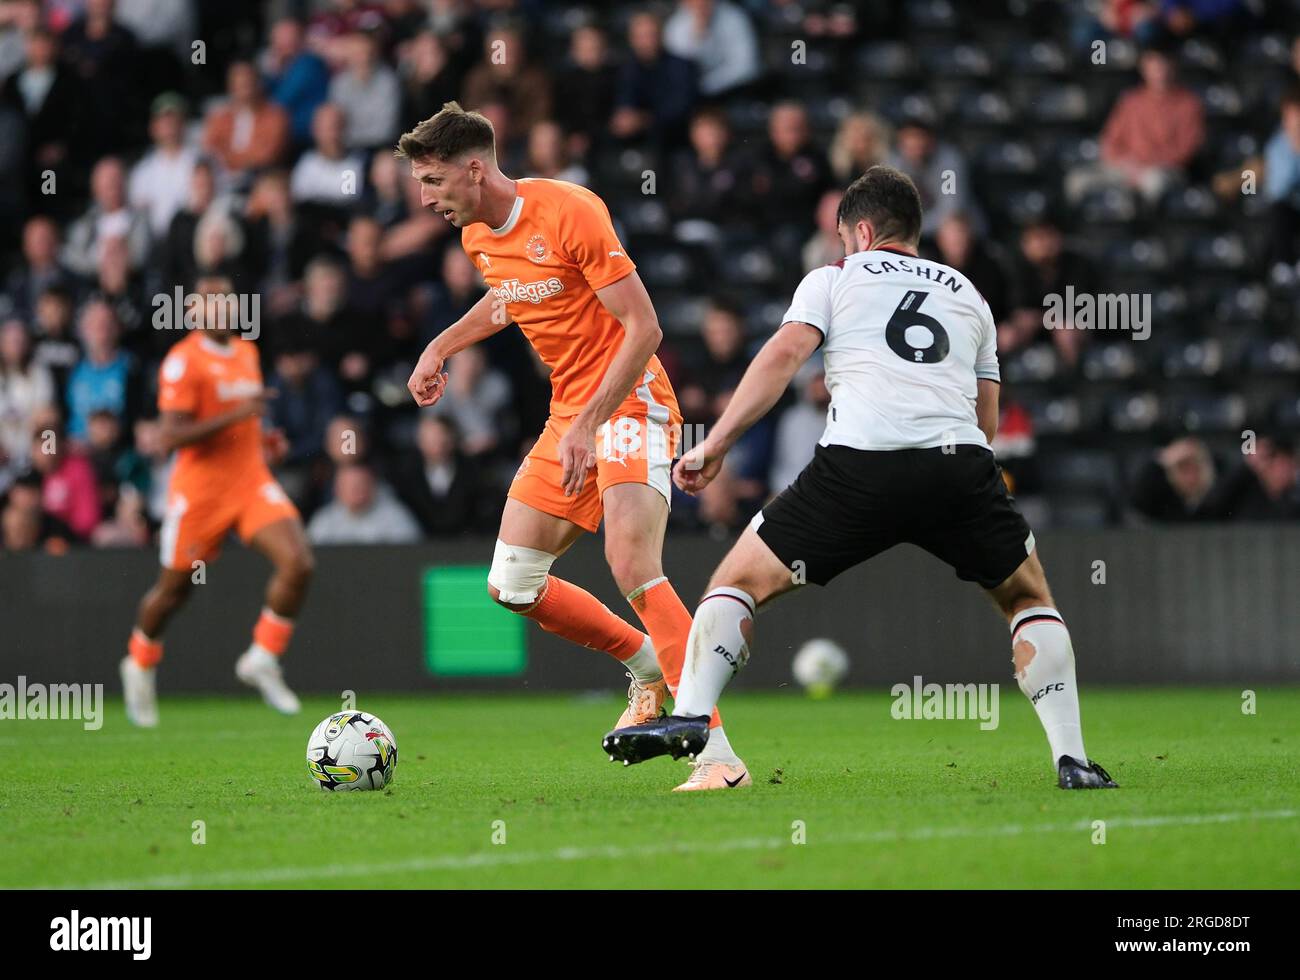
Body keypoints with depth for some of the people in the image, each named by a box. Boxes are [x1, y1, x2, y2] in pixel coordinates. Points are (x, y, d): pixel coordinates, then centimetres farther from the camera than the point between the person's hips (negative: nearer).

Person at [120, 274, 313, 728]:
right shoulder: (183, 360, -13)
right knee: (174, 588, 9)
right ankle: (140, 665, 36)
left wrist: (260, 438, 10)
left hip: (252, 481, 6)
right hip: (200, 490, -6)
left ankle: (262, 660, -2)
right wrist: (236, 415, -27)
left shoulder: (247, 352, 11)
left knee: (298, 563, -16)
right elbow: (171, 436, -21)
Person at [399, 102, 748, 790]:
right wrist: (441, 347, 19)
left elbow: (643, 327, -20)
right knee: (511, 586, 6)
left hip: (629, 404, -9)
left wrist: (589, 425, -25)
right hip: (568, 414, 9)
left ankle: (717, 754, -25)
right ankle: (650, 667, 27)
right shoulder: (477, 236, 6)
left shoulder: (569, 212, -19)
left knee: (633, 568, -26)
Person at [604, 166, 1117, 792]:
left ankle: (689, 717, -7)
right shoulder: (966, 293, 29)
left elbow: (783, 354, 2)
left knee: (738, 581, 12)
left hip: (858, 464, -2)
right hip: (960, 461, 2)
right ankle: (1071, 759, 9)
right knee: (1029, 599, 23)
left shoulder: (834, 278, 19)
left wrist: (716, 444, 0)